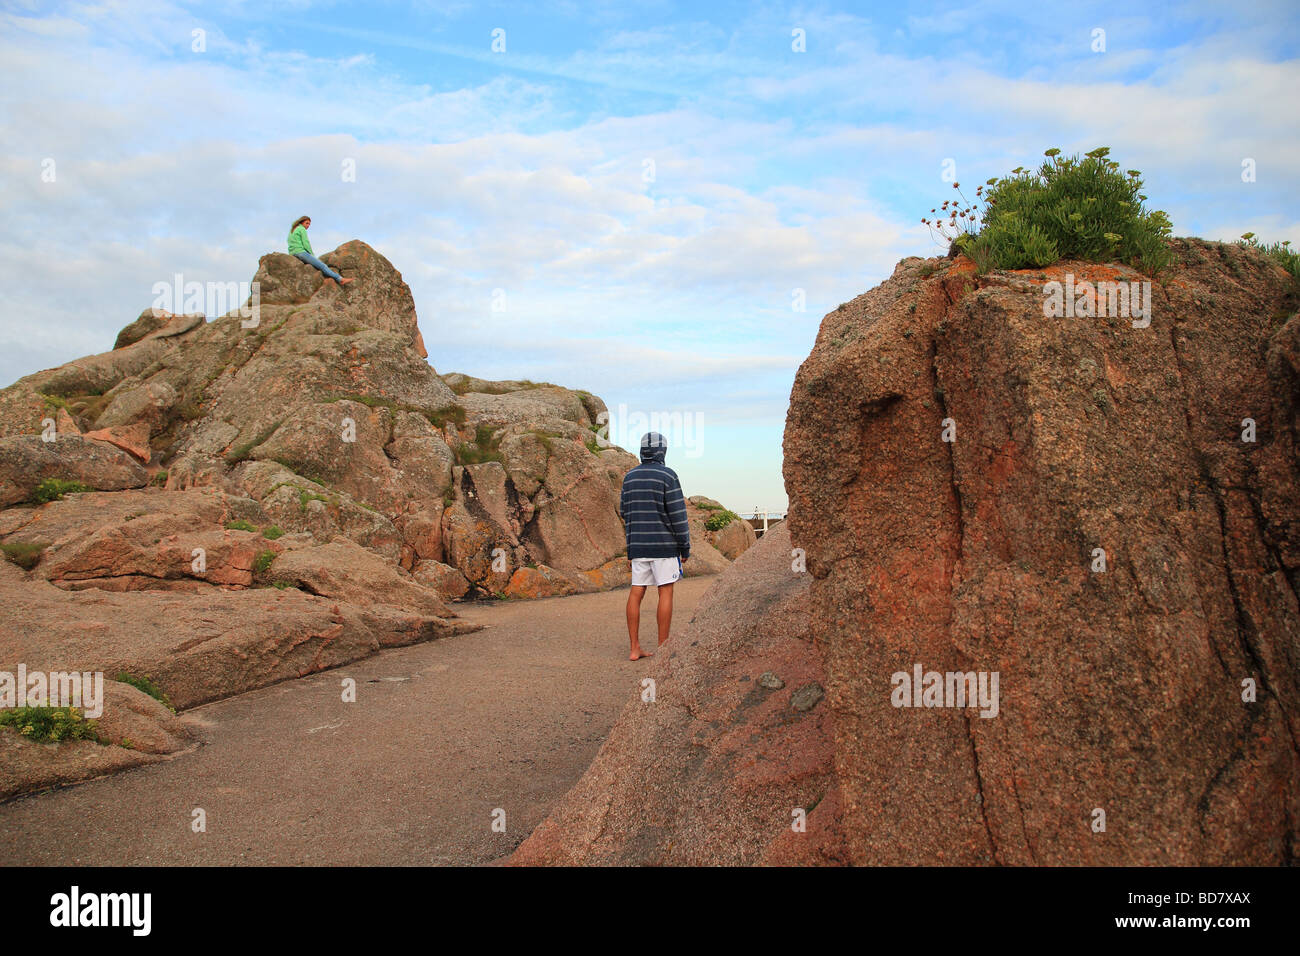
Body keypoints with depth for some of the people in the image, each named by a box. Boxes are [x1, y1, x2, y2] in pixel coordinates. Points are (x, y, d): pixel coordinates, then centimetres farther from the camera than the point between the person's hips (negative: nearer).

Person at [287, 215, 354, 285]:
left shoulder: (292, 230, 25)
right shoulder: (302, 229, -2)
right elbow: (306, 244, -10)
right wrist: (312, 254, 1)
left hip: (293, 254, 9)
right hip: (301, 252, -9)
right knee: (322, 266, -13)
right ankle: (341, 279, -20)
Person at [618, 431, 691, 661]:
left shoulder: (630, 477, 7)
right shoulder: (667, 475, -9)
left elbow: (625, 513, 11)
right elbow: (678, 514, -11)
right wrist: (685, 547, -4)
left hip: (638, 545, 5)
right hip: (664, 544, -5)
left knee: (636, 593, 5)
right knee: (665, 593, 0)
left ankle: (635, 648, 6)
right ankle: (663, 649, 1)